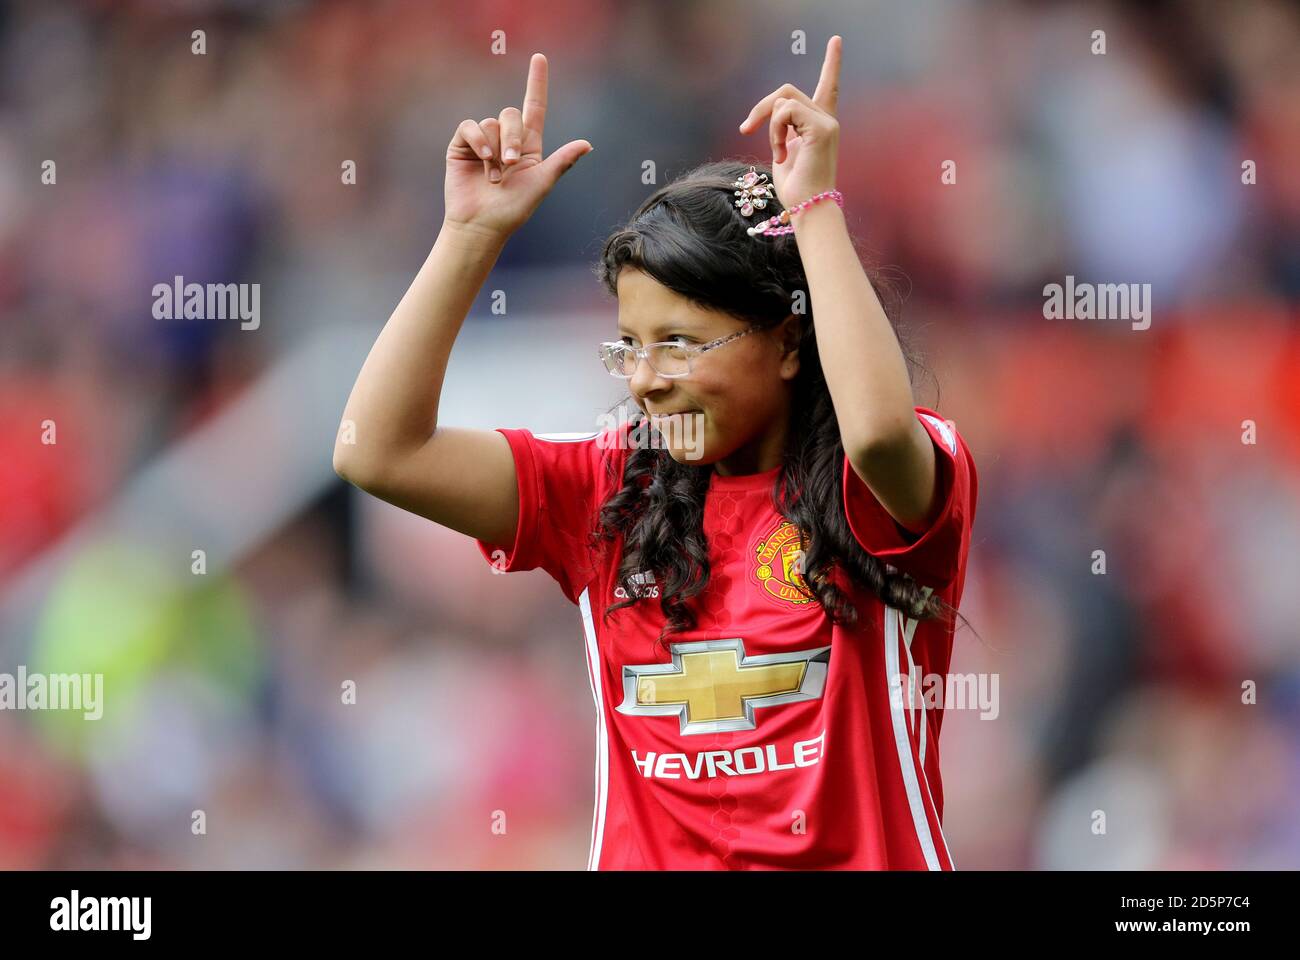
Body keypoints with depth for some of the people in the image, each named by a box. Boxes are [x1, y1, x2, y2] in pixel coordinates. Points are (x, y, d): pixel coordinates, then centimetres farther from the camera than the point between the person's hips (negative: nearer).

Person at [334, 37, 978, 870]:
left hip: (858, 856, -3)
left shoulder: (902, 483, 0)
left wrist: (813, 207, -15)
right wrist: (476, 232, 3)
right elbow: (380, 452, 4)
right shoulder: (610, 491, 11)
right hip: (646, 855, 3)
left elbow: (878, 426, -23)